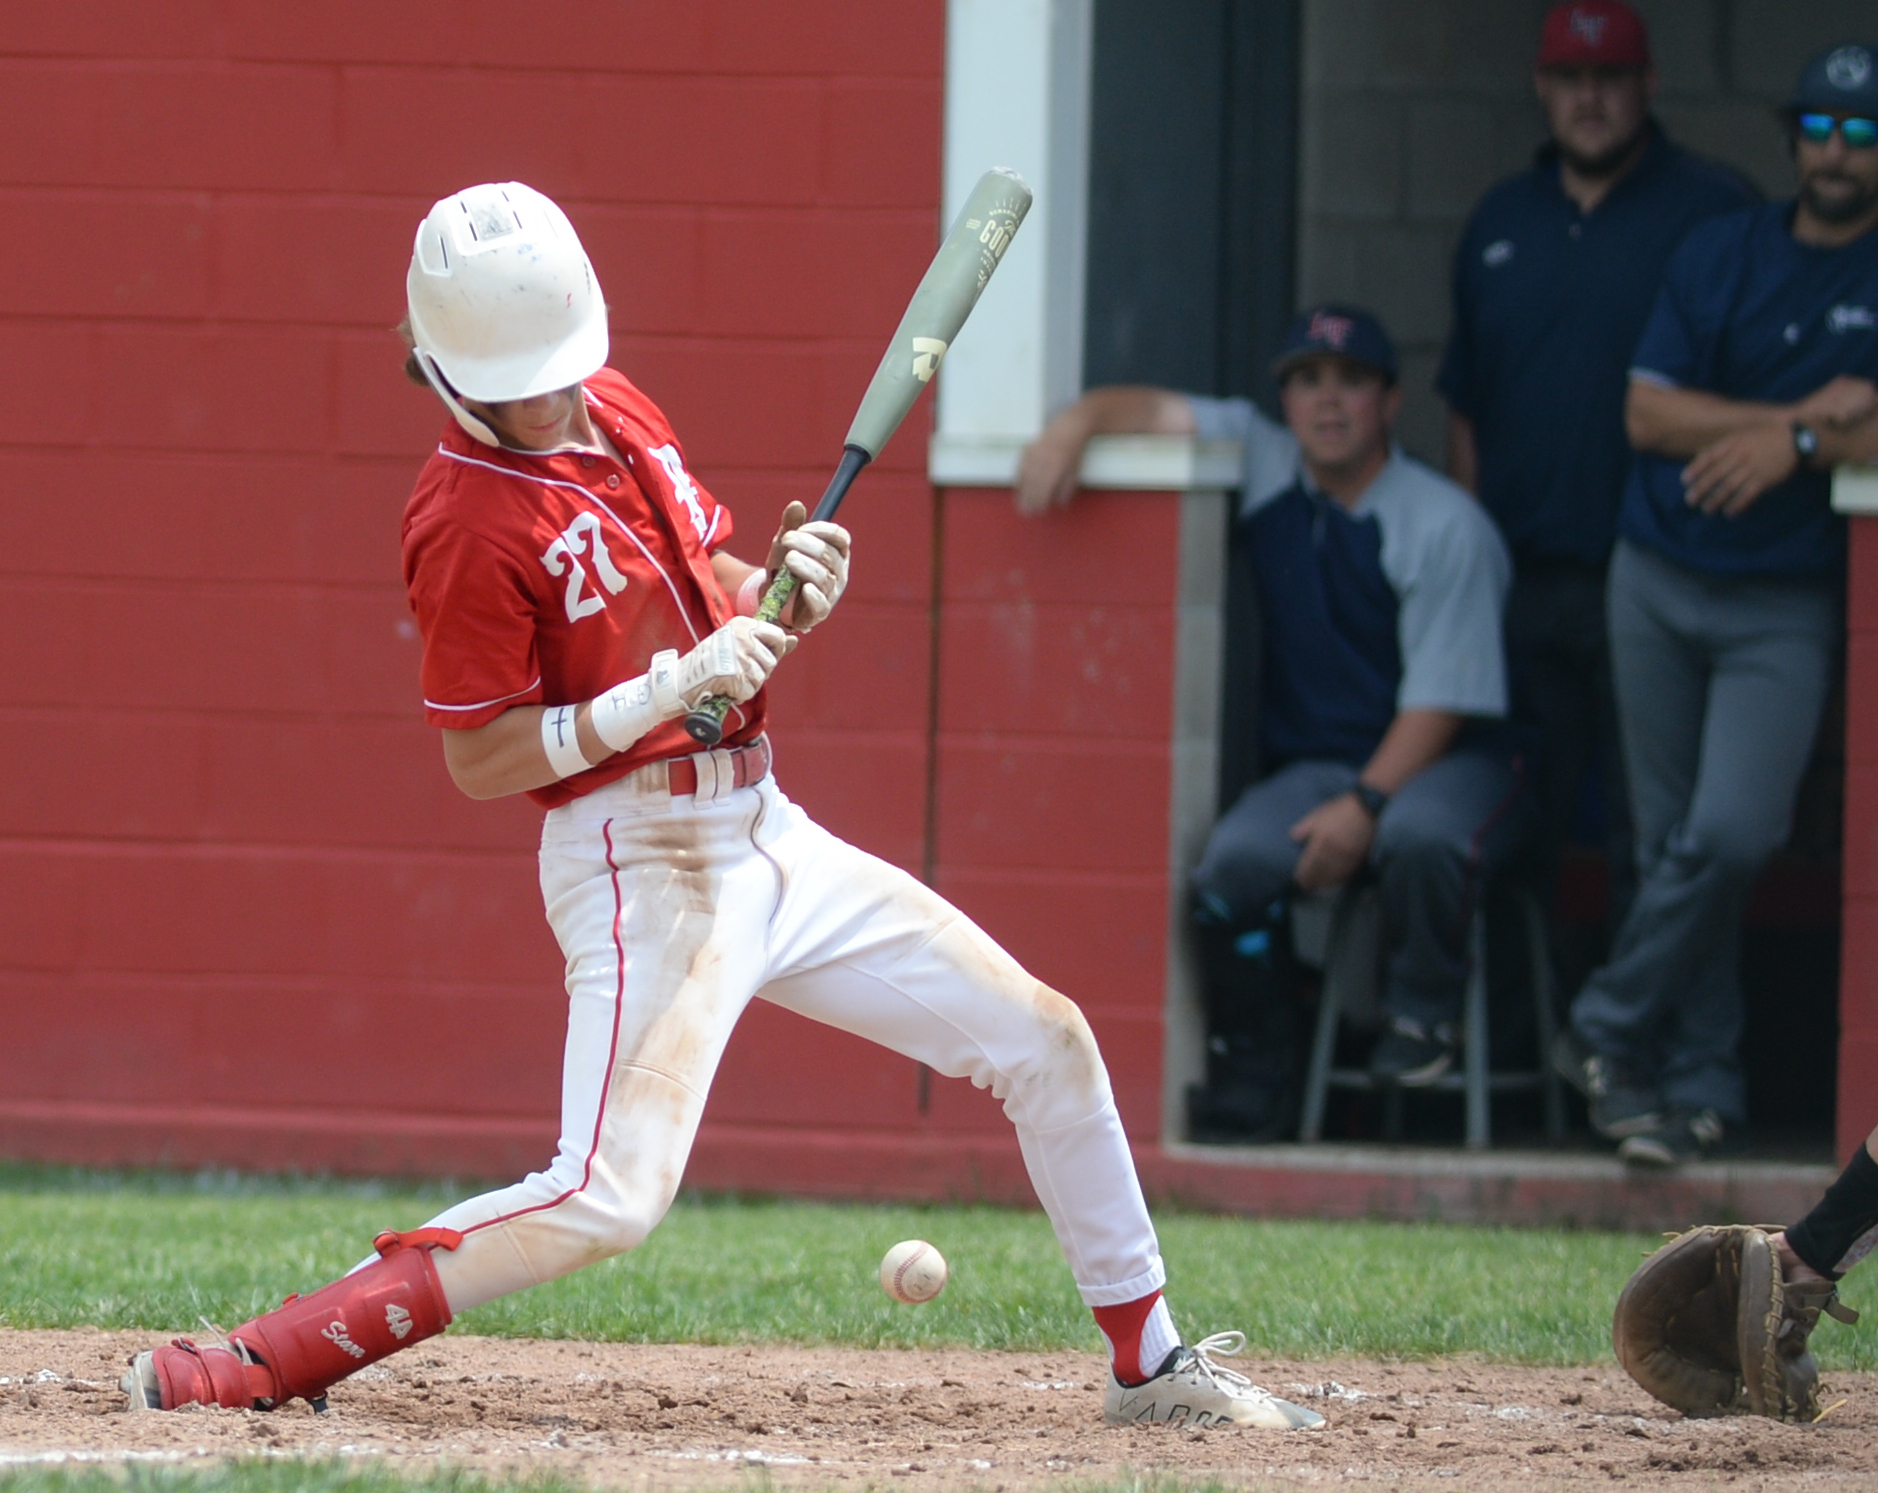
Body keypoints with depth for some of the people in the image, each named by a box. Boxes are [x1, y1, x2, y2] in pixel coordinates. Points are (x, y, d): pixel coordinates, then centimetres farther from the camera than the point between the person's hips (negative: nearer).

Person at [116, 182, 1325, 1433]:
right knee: (610, 1197, -23)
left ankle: (1150, 1365, 24)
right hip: (640, 857, -8)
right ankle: (260, 1363, -21)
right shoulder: (467, 522, -15)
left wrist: (788, 590, -2)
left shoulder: (621, 413, 8)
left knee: (1047, 1044, 10)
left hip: (767, 836, 8)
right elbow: (481, 762, -16)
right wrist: (667, 690, -25)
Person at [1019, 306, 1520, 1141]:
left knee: (1419, 835, -39)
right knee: (1233, 862, -26)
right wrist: (1075, 425, -19)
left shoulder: (1446, 526, -11)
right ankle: (1253, 1075, -8)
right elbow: (1152, 411, 5)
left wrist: (1365, 806, -24)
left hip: (1445, 764, -4)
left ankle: (1422, 1015, -10)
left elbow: (1440, 701, -14)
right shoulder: (1264, 465, 4)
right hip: (1314, 762, 4)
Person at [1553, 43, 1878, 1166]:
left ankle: (1610, 1033, -4)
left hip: (1787, 608, -3)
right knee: (1672, 842, 4)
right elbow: (1649, 411, -1)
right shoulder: (1723, 253, 7)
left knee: (1730, 833, -19)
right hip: (1661, 580, 3)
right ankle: (1700, 1083, 12)